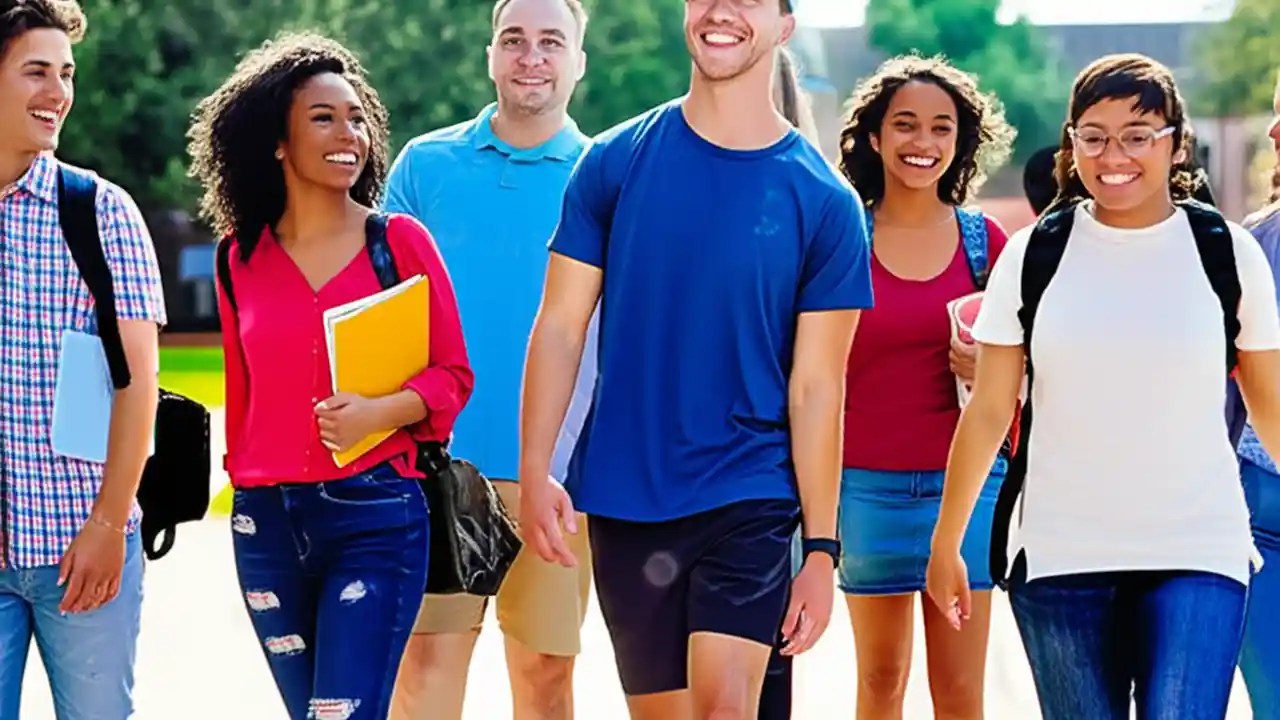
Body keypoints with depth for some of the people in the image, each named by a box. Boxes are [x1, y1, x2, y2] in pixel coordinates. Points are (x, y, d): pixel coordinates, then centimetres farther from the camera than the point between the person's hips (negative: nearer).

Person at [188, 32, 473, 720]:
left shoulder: (400, 241, -1)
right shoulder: (240, 257, 7)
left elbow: (453, 374, 0)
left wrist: (380, 411, -17)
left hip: (376, 516, -3)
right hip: (265, 521, 3)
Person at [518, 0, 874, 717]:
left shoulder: (823, 201, -3)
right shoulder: (614, 162, 1)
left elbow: (816, 386, -2)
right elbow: (561, 325, 2)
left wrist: (822, 547, -4)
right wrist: (535, 472, -8)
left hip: (749, 499, -2)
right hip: (623, 497, 2)